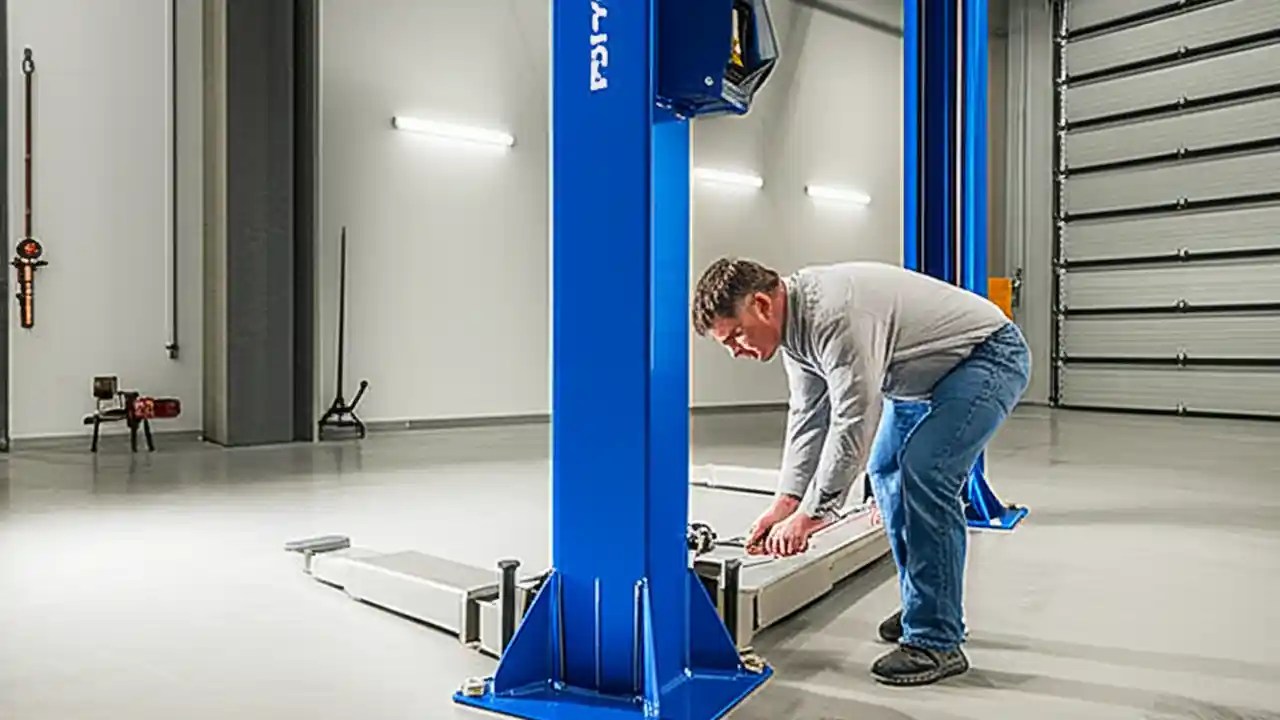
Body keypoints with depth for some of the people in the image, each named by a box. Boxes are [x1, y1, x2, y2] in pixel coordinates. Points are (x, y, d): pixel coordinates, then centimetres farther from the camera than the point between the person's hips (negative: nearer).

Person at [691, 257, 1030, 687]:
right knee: (885, 470, 12)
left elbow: (853, 425, -33)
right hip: (927, 374, 10)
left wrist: (808, 515, -26)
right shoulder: (794, 323, -3)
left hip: (989, 356, -10)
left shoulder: (835, 317, -34)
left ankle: (936, 642, -11)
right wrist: (786, 503, -6)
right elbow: (808, 417, 0)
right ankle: (921, 606, 24)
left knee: (925, 475, -22)